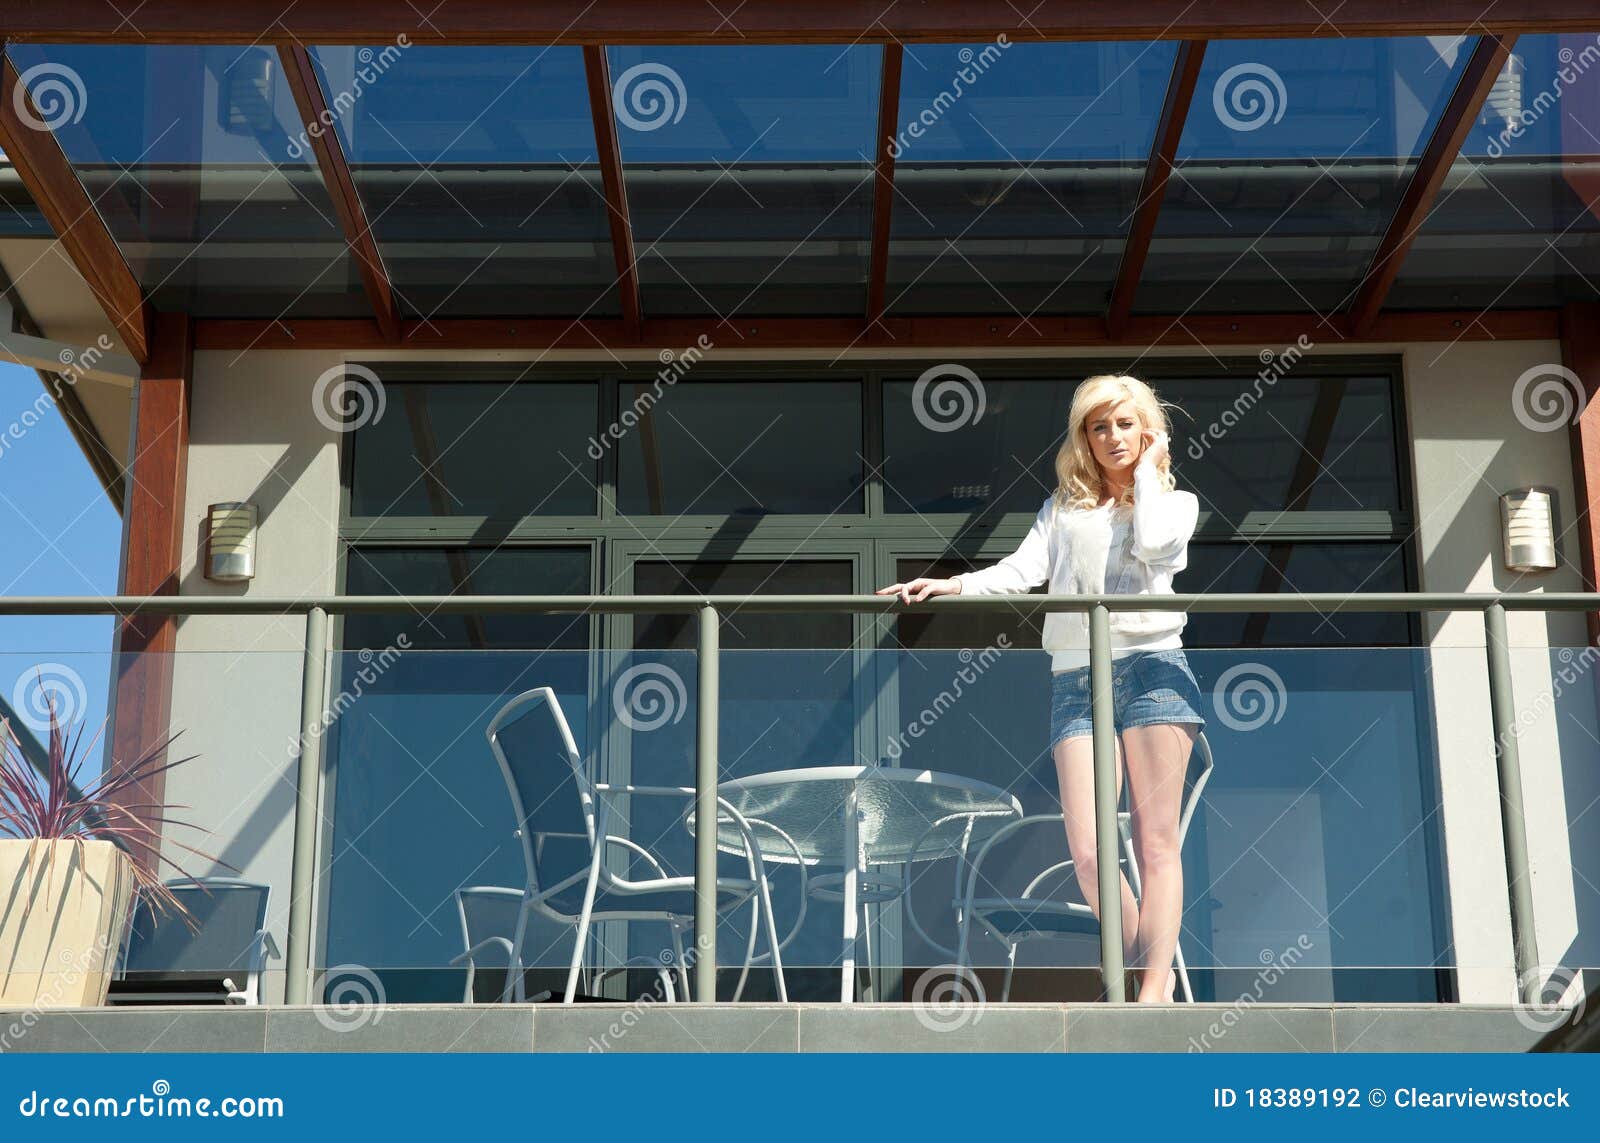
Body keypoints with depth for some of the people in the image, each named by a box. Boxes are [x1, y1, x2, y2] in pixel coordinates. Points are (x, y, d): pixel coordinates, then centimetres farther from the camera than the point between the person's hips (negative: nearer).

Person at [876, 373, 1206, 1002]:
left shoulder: (1176, 501, 16)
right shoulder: (1064, 503, 23)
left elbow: (1151, 543, -8)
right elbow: (1026, 567, 8)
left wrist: (1147, 471, 5)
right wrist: (951, 585, -7)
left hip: (1151, 666, -2)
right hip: (1075, 678, 2)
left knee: (1156, 842, -8)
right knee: (1088, 856, -9)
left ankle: (1156, 990, -11)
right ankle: (1152, 975, 4)